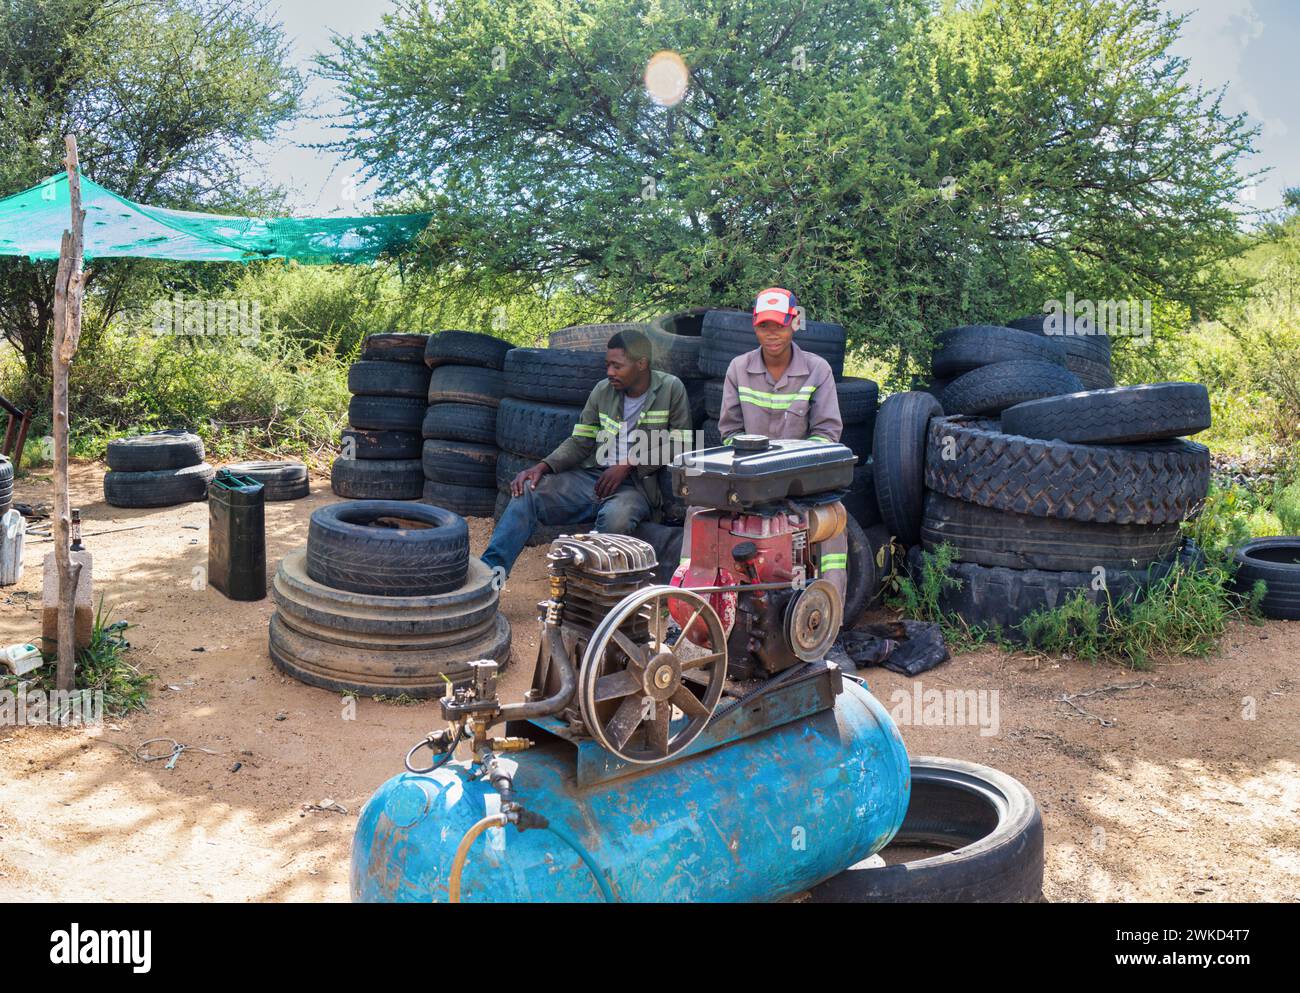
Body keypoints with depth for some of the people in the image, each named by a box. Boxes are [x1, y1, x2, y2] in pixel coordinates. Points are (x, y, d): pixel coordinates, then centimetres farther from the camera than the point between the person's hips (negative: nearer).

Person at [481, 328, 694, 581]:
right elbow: (579, 442, 11)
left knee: (615, 517, -39)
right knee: (527, 491, -17)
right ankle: (490, 569, -20)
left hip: (636, 485, -4)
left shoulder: (671, 389, -1)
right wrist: (543, 466, -7)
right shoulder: (603, 391, 10)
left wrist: (628, 464, -13)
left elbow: (679, 446, -5)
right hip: (592, 476, 5)